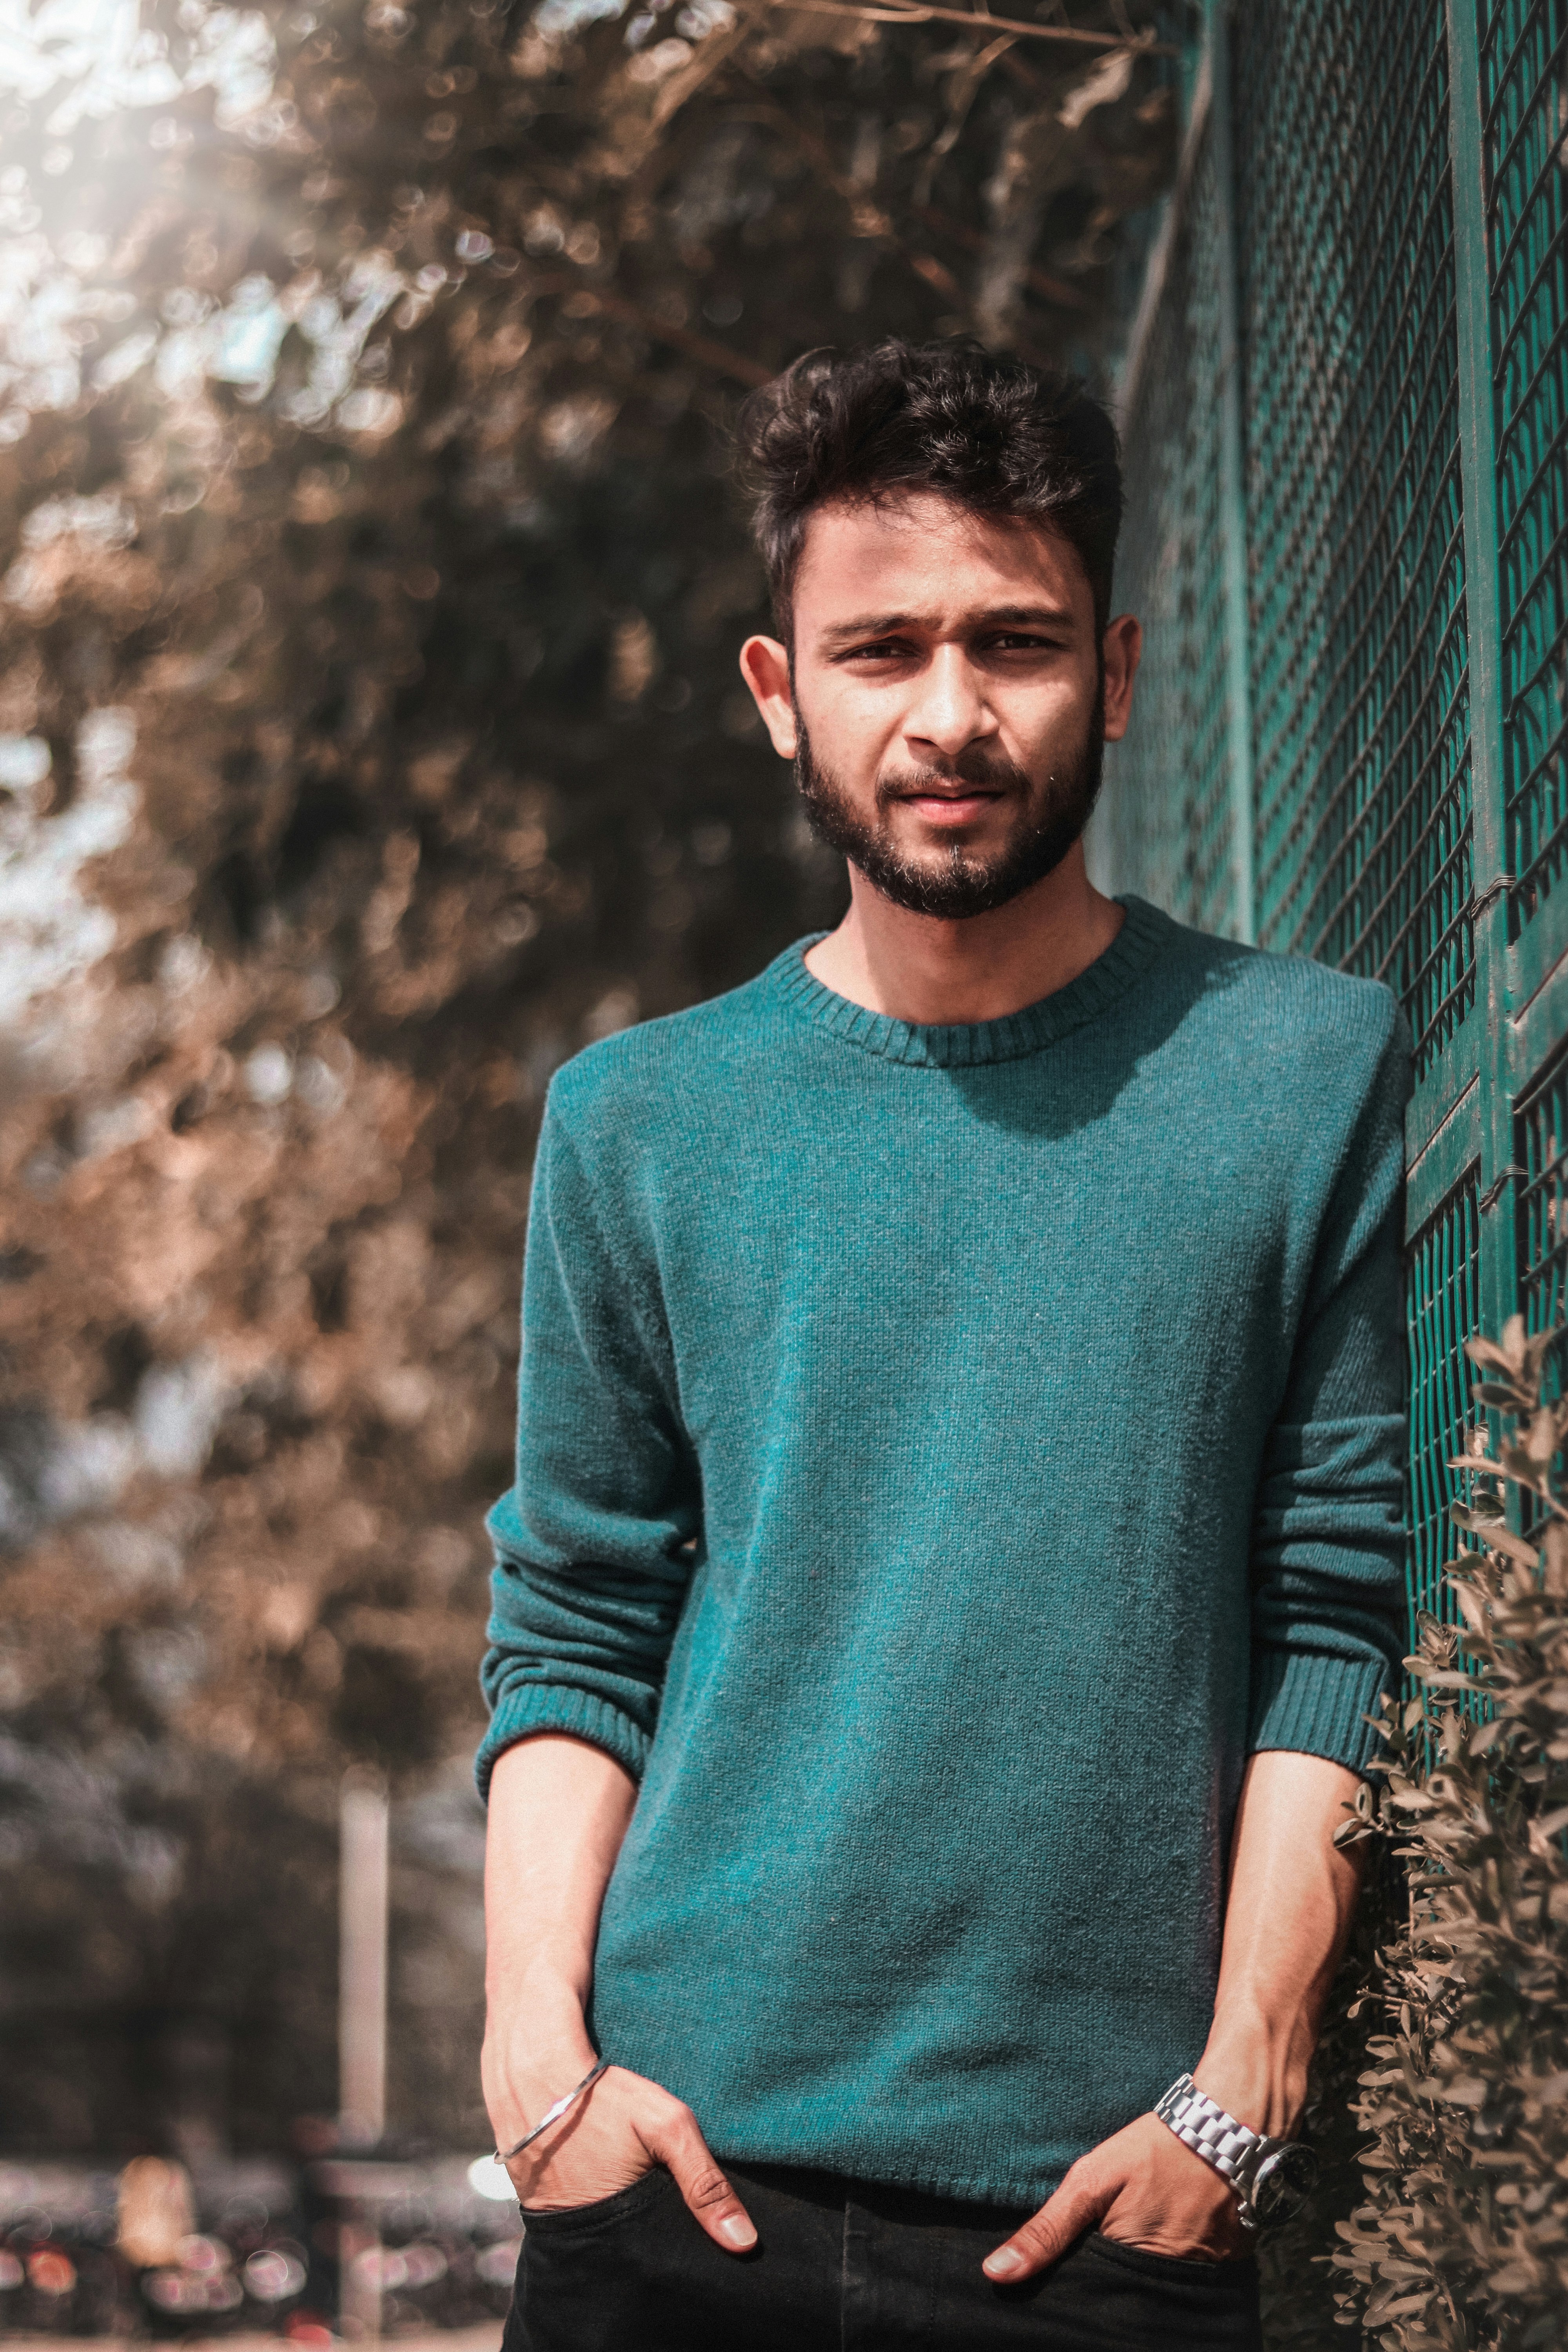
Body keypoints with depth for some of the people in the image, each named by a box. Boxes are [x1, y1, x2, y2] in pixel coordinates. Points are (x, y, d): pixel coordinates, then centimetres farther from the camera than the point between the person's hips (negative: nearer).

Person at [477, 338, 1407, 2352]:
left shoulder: (1315, 1077, 1)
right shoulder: (638, 1122, 6)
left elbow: (1348, 1625, -2)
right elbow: (572, 1636, 7)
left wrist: (1238, 2098, -8)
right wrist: (539, 2045, -5)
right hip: (681, 2175, 2)